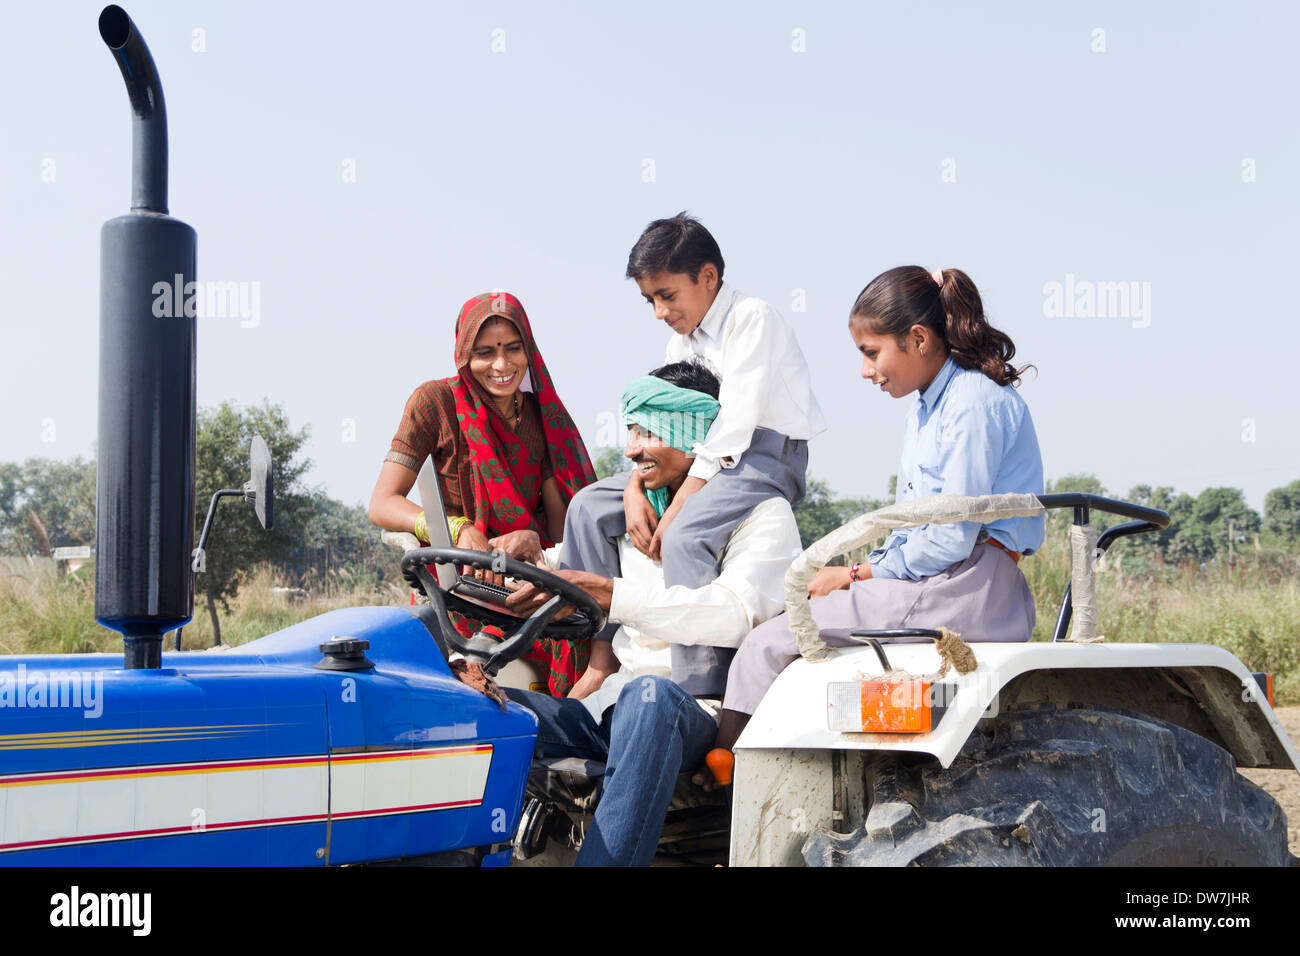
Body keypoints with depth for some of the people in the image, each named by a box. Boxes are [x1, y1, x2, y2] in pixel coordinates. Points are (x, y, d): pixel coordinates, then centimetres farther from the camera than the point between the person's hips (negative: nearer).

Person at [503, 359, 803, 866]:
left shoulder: (760, 512, 1)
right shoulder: (637, 510, 22)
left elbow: (733, 615, -18)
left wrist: (609, 594, -26)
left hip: (698, 710, -6)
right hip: (612, 707, 6)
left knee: (649, 695, -41)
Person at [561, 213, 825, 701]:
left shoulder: (751, 317, -13)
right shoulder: (684, 337, 17)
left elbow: (736, 423, -21)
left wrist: (677, 507, -24)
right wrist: (634, 487, -8)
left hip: (768, 452, -9)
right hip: (705, 455, 9)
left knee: (685, 535, -34)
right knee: (589, 505, 1)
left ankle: (701, 693, -31)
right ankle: (598, 651, 2)